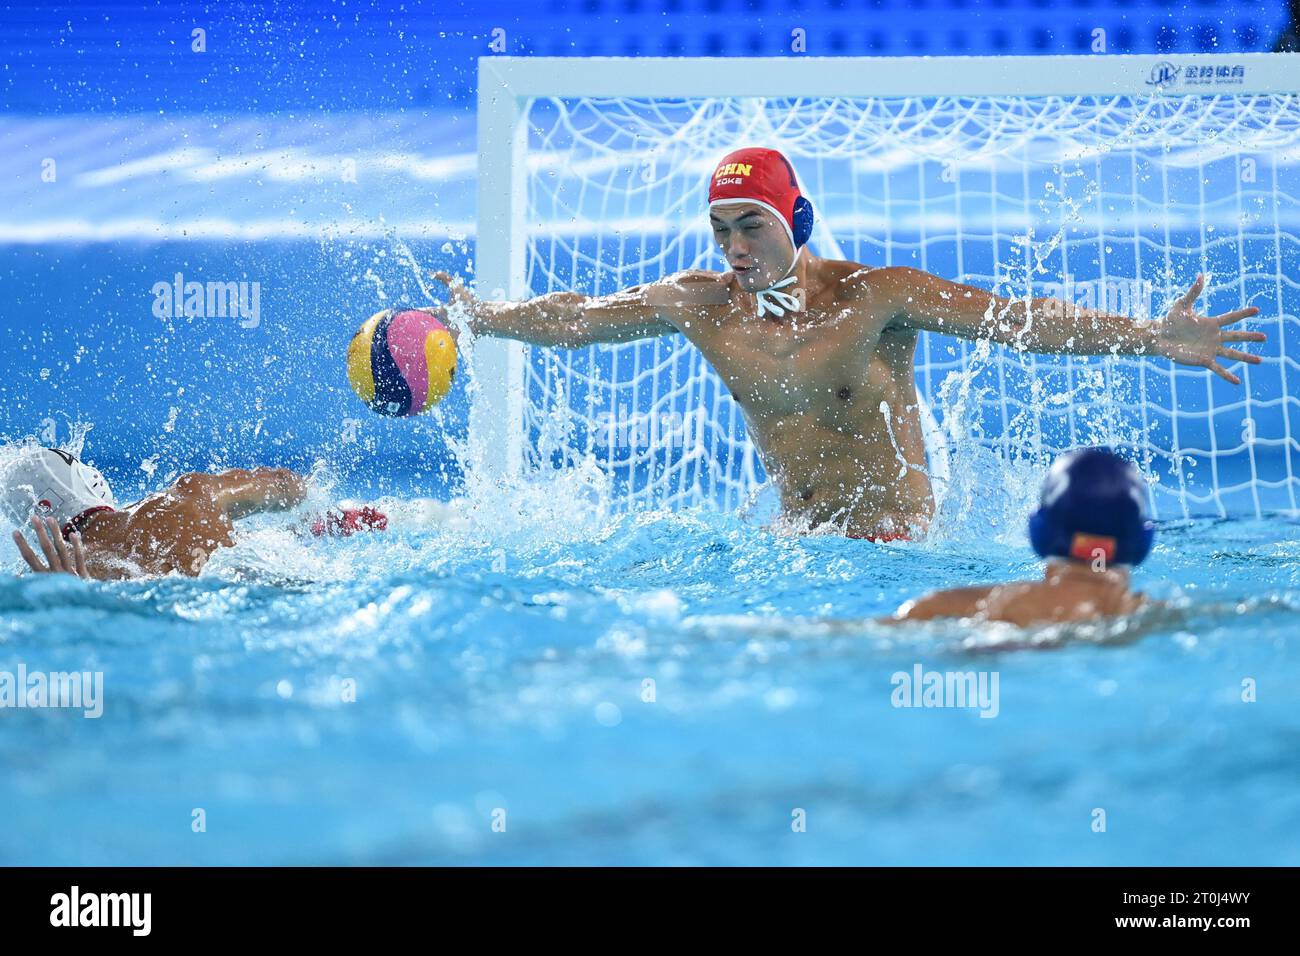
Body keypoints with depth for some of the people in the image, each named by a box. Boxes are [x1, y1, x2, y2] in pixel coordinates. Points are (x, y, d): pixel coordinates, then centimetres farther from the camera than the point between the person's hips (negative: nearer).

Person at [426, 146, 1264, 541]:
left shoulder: (875, 297, -15)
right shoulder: (700, 304, 0)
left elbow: (1011, 319, -22)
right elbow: (577, 317, 15)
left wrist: (1152, 338, -32)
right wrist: (478, 317, 18)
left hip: (897, 532, -5)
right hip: (795, 531, 5)